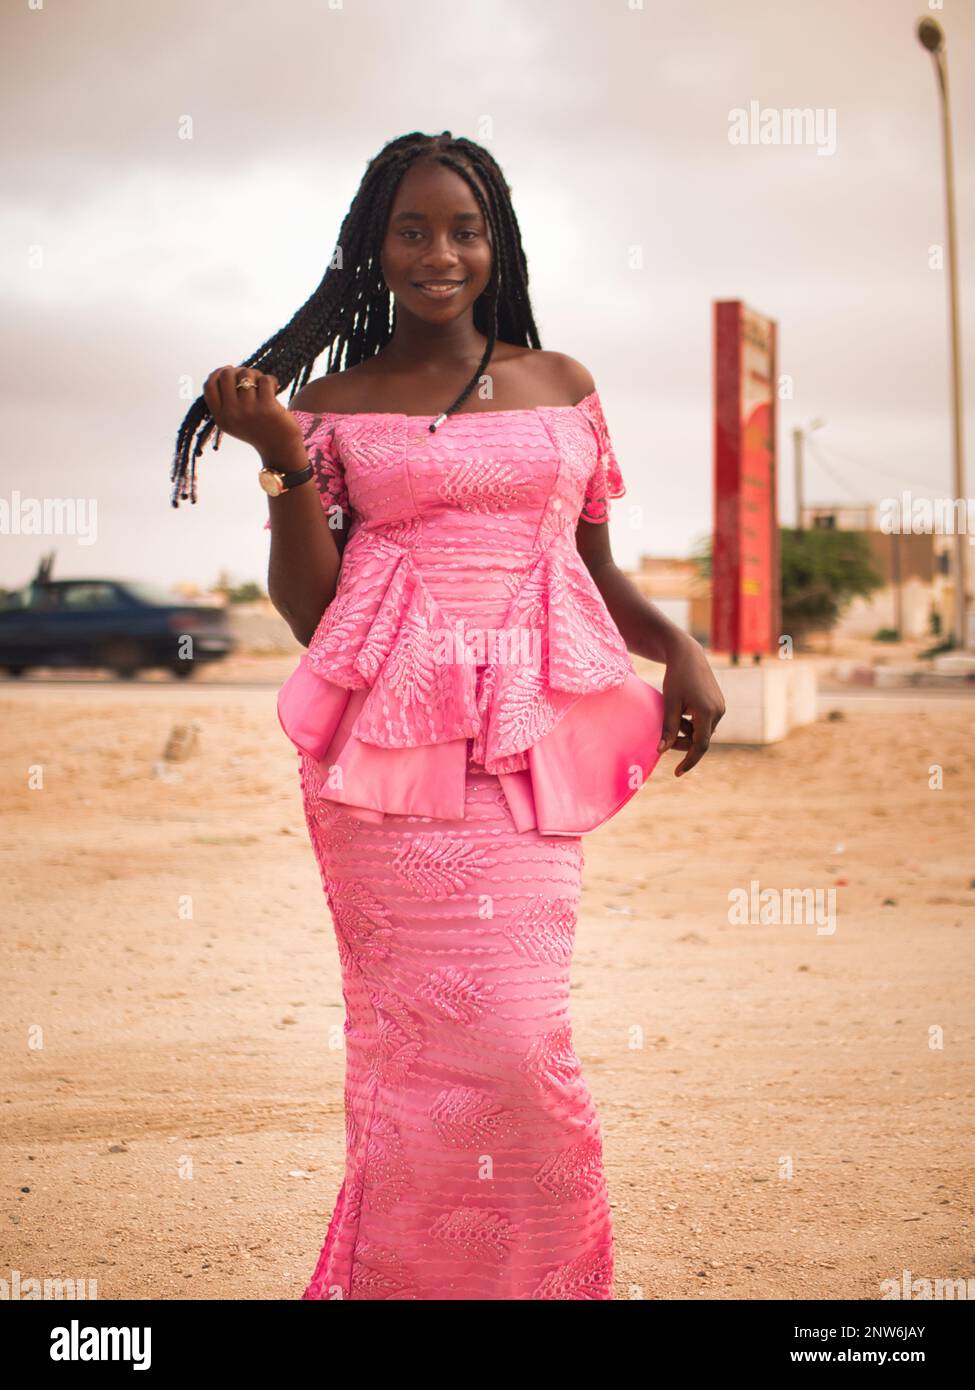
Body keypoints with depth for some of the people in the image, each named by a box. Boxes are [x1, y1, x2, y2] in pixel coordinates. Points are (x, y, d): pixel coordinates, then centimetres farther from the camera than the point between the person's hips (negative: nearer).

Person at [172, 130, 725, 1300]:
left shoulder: (560, 384, 15)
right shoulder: (333, 402, 9)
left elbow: (596, 569, 20)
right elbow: (307, 608, 4)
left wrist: (680, 648, 2)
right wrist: (287, 460, -7)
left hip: (528, 750, 2)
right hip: (392, 746, -1)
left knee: (510, 1038, -4)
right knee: (422, 1035, -4)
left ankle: (535, 1268, 18)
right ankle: (408, 1271, 15)